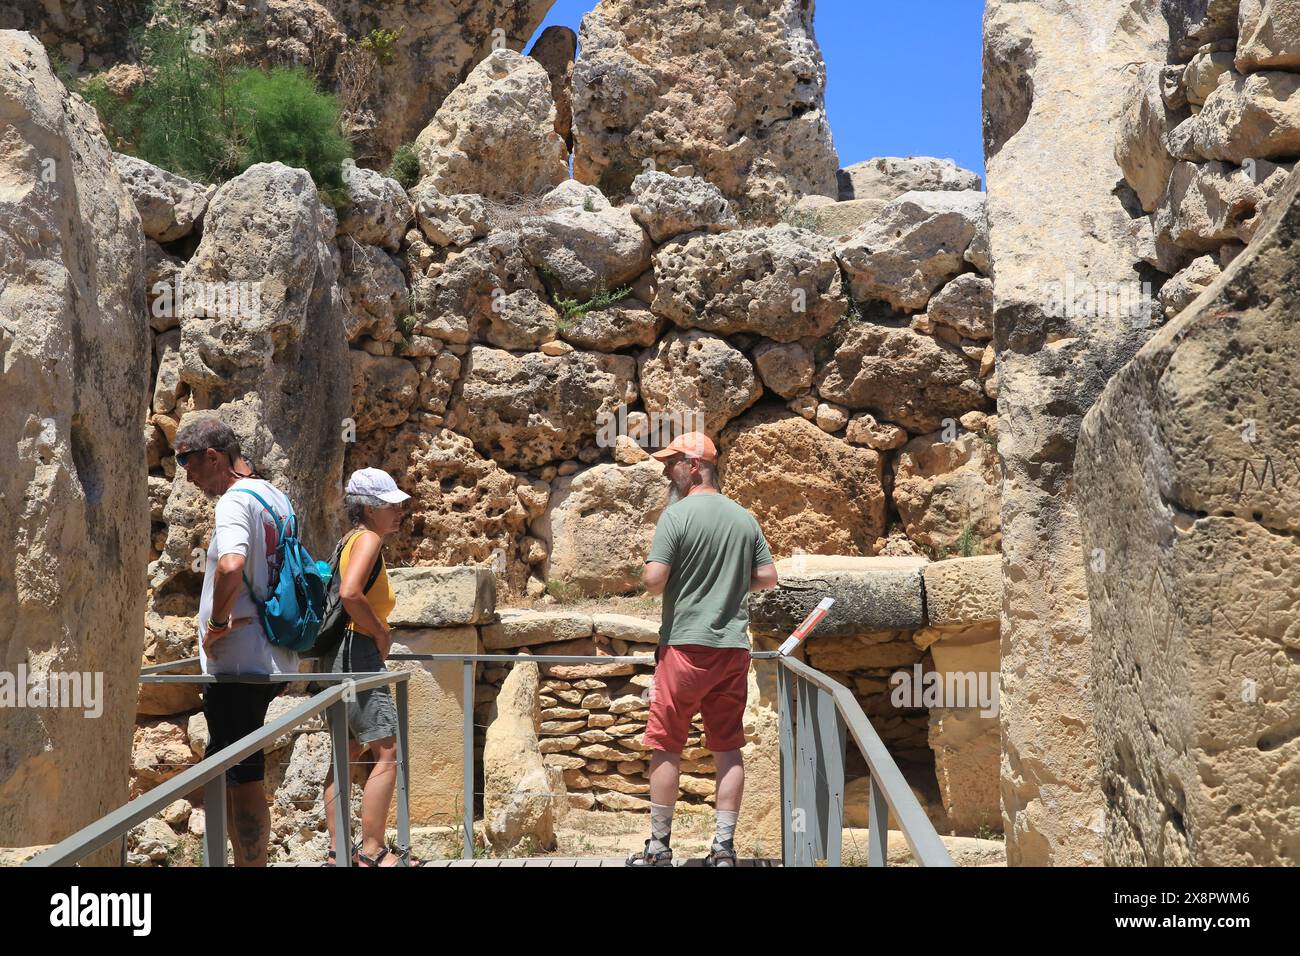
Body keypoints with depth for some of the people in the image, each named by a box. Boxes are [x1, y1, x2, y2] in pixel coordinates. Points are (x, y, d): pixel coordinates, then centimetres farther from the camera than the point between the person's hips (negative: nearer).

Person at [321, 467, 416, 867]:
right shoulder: (368, 538, -12)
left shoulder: (352, 540, 17)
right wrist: (381, 632, -16)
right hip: (358, 651, -11)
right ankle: (372, 852, -4)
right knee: (387, 753, -8)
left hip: (343, 653, 11)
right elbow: (350, 593, -29)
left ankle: (339, 853, 18)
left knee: (349, 751, 13)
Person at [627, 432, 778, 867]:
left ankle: (659, 847, 11)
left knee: (666, 747, 5)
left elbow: (653, 581, -16)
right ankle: (724, 847, 12)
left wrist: (654, 579, 6)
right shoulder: (745, 518, 8)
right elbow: (768, 578, 9)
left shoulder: (677, 514, -10)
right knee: (728, 748, 9)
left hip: (686, 644, -5)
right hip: (734, 647, 5)